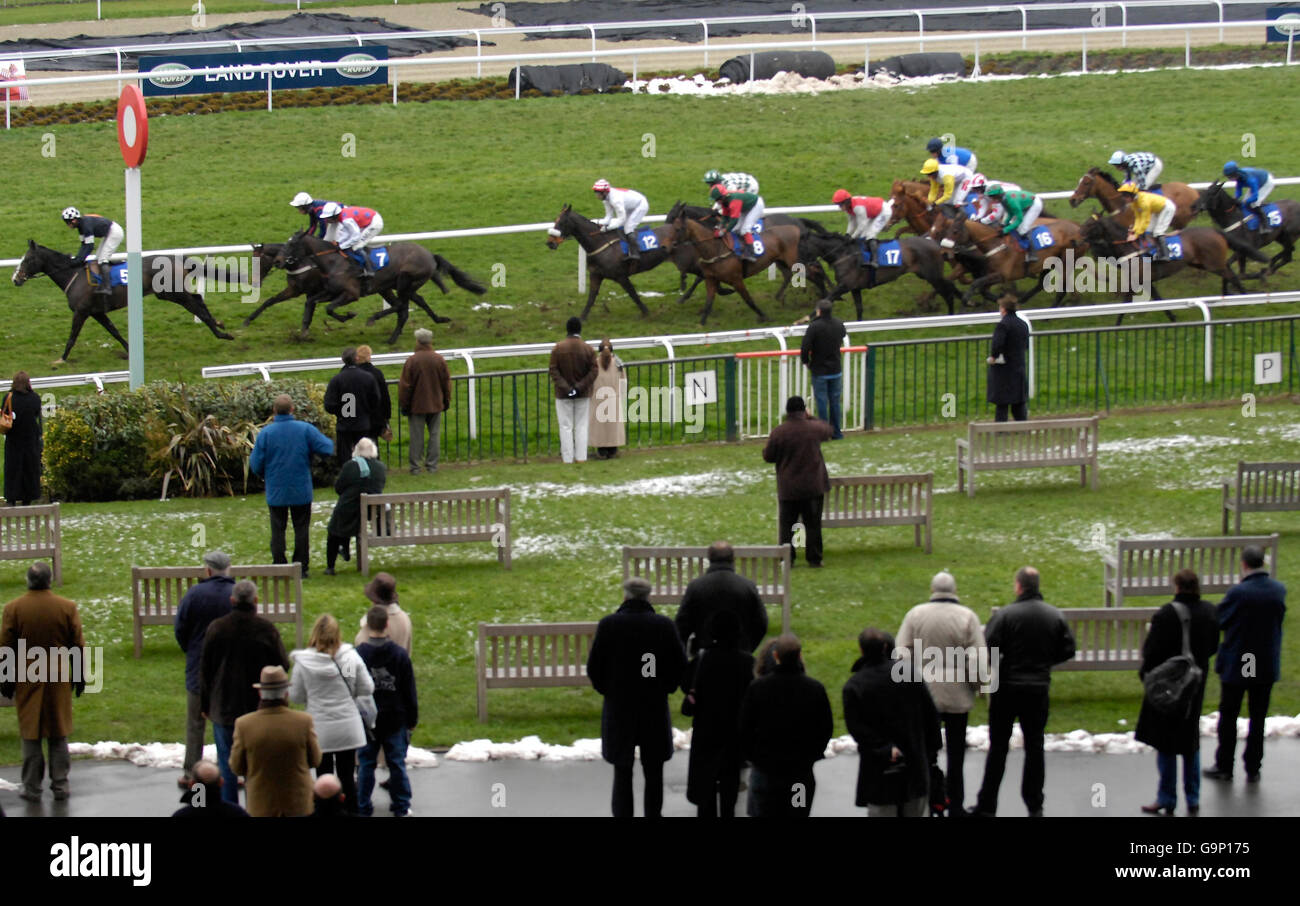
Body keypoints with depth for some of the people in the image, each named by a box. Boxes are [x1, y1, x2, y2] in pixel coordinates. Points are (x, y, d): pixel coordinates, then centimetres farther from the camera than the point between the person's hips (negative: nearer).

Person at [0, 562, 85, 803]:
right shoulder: (67, 608, -5)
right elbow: (78, 645, 0)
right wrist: (80, 676, 10)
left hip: (26, 681, -1)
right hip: (59, 681, 1)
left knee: (31, 735, 7)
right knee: (58, 735, 11)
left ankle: (32, 787, 9)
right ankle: (60, 785, 13)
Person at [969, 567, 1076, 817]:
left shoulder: (1005, 615, -13)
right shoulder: (1055, 616, 0)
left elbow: (987, 649, -18)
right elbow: (1068, 650, 5)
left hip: (1007, 689, -3)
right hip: (1039, 689, 3)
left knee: (998, 748, 5)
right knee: (1034, 747, 12)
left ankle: (987, 806, 7)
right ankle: (1034, 805, 14)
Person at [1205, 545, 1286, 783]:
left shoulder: (1238, 593, -21)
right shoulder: (1279, 590, -6)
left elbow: (1219, 620, -9)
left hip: (1236, 665, -4)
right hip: (1267, 666, 4)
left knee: (1228, 717, 11)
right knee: (1258, 718, 12)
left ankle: (1224, 766, 17)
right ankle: (1253, 769, 15)